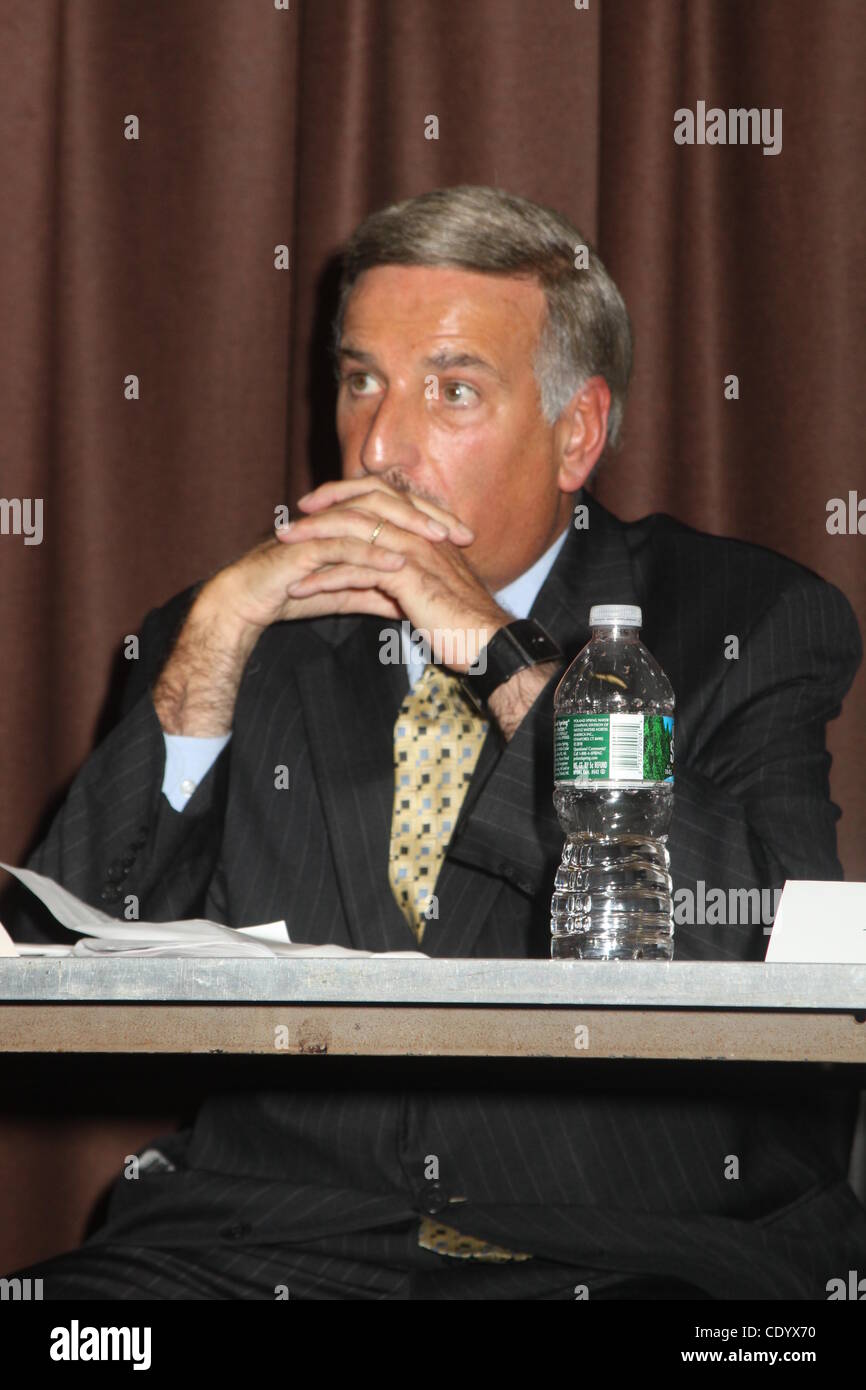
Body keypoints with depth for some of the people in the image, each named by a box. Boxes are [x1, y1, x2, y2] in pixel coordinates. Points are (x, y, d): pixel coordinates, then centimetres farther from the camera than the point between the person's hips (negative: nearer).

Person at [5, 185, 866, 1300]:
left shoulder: (752, 624, 6)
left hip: (640, 1249, -2)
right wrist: (213, 642, -3)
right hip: (276, 1236, 3)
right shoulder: (244, 641, 14)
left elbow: (769, 964, -11)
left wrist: (509, 658, -8)